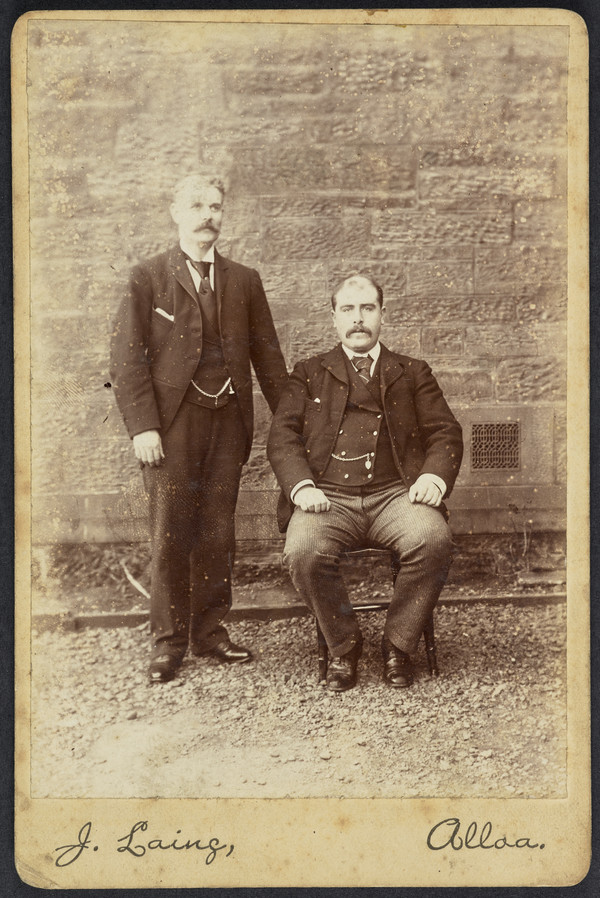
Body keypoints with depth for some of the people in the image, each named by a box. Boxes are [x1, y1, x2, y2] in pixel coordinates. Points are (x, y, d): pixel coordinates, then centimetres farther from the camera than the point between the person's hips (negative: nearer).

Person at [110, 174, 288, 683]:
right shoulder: (148, 278, 5)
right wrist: (142, 426, -11)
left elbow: (267, 354, 13)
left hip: (228, 421, 3)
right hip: (173, 422, -3)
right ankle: (169, 641, 10)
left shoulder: (244, 281, 14)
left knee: (218, 533, 7)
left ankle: (210, 631, 19)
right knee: (171, 534, -1)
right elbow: (128, 358, -1)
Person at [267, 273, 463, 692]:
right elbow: (282, 436, 10)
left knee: (435, 539, -31)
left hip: (395, 493, 1)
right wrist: (301, 486, -10)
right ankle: (344, 645, -3)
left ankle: (398, 644, -7)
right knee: (303, 551, -31)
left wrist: (434, 476, -9)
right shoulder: (309, 373, 22)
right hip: (329, 496, 0)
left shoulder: (414, 373, 23)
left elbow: (446, 432, 13)